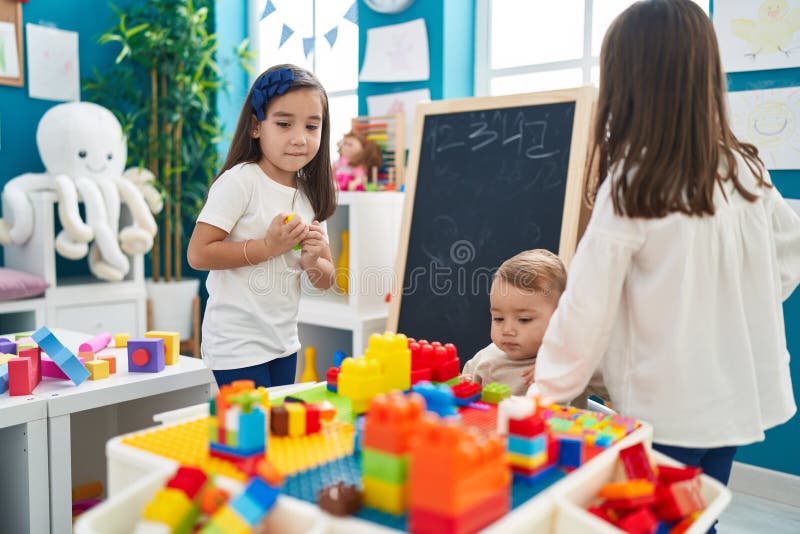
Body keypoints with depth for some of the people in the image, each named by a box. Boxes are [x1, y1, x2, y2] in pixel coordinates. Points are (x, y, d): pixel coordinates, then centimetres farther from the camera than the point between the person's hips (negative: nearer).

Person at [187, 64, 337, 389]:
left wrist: (312, 262, -12)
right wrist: (267, 246, -22)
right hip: (237, 346, -6)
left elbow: (326, 280, 9)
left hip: (284, 343, 7)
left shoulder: (310, 193, 4)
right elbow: (198, 254, -20)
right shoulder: (239, 181, -15)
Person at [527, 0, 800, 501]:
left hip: (665, 411, -6)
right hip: (735, 395, 6)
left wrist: (545, 393, -5)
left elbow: (587, 308, -16)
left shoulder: (629, 187, -19)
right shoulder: (746, 170, -2)